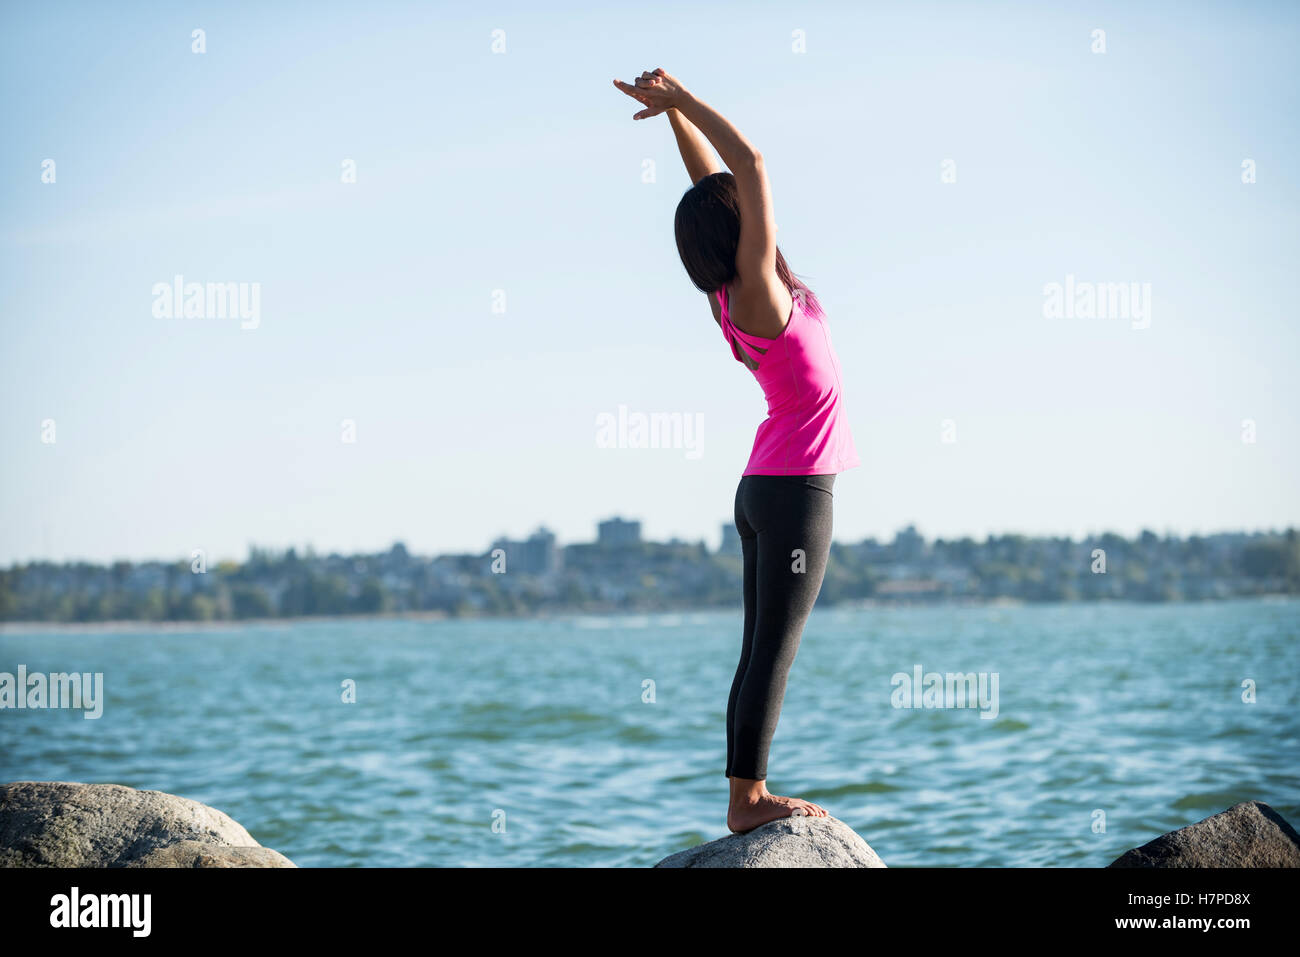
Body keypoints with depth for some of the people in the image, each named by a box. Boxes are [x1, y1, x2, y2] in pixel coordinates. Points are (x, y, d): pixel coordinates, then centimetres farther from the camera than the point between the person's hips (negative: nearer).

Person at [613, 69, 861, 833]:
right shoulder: (756, 291, -16)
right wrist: (678, 100, -13)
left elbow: (715, 181, 14)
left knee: (763, 652, 9)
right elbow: (751, 167, -19)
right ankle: (750, 798, -4)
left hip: (767, 487, 9)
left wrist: (674, 108, 10)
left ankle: (746, 797, 11)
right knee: (774, 651, -6)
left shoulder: (739, 293, 6)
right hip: (796, 490, -9)